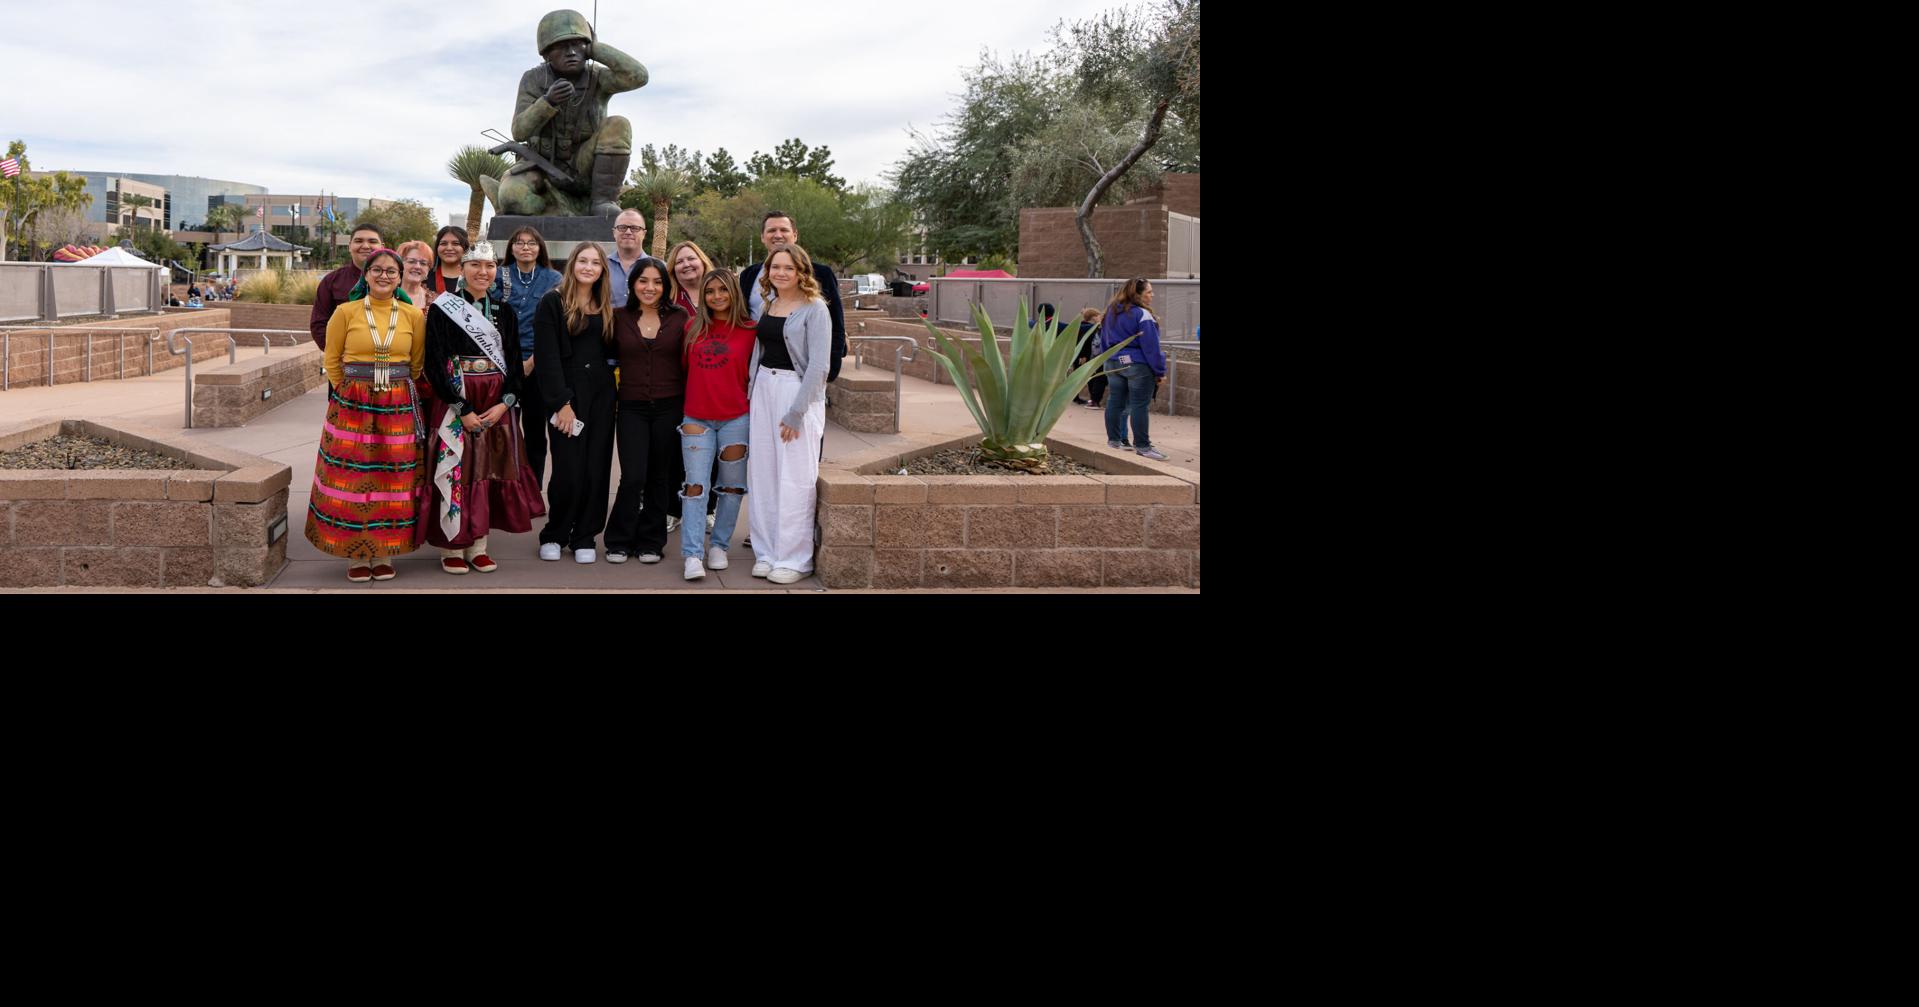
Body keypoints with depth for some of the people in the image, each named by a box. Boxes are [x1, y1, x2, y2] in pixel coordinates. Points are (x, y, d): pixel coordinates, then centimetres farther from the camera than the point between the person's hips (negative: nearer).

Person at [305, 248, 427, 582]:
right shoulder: (346, 312, 2)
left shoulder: (413, 316, 4)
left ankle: (383, 554, 13)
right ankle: (356, 555, 9)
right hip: (352, 406, -1)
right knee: (352, 479, 0)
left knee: (392, 480, 4)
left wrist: (400, 394, 8)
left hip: (398, 408, 1)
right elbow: (332, 360, 7)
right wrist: (349, 393, 5)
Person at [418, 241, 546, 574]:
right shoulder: (442, 309, -4)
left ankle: (478, 545, 15)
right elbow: (435, 365, -8)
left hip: (496, 406, 4)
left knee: (488, 471, 5)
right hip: (453, 405, -4)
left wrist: (503, 404, -8)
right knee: (454, 470, -2)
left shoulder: (504, 312, 9)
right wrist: (463, 410, -14)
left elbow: (515, 363, 7)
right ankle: (452, 547, 9)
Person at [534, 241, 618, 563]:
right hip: (567, 395, -5)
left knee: (596, 470, 3)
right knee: (569, 471, -6)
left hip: (601, 395, 5)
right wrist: (562, 403, -15)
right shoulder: (552, 302, -3)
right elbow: (547, 356, -9)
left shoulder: (606, 308, 14)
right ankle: (554, 535, 12)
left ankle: (584, 537, 14)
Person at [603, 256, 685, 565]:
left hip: (669, 408, 1)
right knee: (633, 477, -9)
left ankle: (650, 542, 21)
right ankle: (619, 541, 9)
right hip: (632, 408, -1)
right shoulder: (619, 318, 2)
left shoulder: (679, 319, 2)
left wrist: (689, 409, 1)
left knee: (659, 478, 8)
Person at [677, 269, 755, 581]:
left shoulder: (750, 330, -2)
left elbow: (755, 374, 3)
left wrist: (752, 403, -1)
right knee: (695, 486, -5)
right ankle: (693, 555, -4)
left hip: (736, 419, -1)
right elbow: (683, 366, 13)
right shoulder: (693, 327, 6)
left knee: (732, 487, 7)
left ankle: (719, 546, 22)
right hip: (696, 418, 1)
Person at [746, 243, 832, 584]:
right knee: (762, 473, 6)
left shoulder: (815, 309, -7)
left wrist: (796, 412, -16)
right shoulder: (765, 305, 12)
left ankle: (794, 559, 5)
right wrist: (752, 394, 6)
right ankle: (767, 552, 16)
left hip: (798, 392, -6)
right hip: (763, 389, 6)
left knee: (794, 479, -3)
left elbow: (818, 366, -12)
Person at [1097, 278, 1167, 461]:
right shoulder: (1142, 315, -15)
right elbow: (1151, 346, -15)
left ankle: (1114, 439, 19)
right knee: (1139, 405, -4)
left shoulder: (1111, 311, 10)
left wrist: (1108, 362, 25)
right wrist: (1160, 372, -10)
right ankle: (1142, 446, -1)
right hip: (1137, 365, -8)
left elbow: (1104, 340, 18)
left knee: (1115, 401, 12)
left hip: (1113, 364, 8)